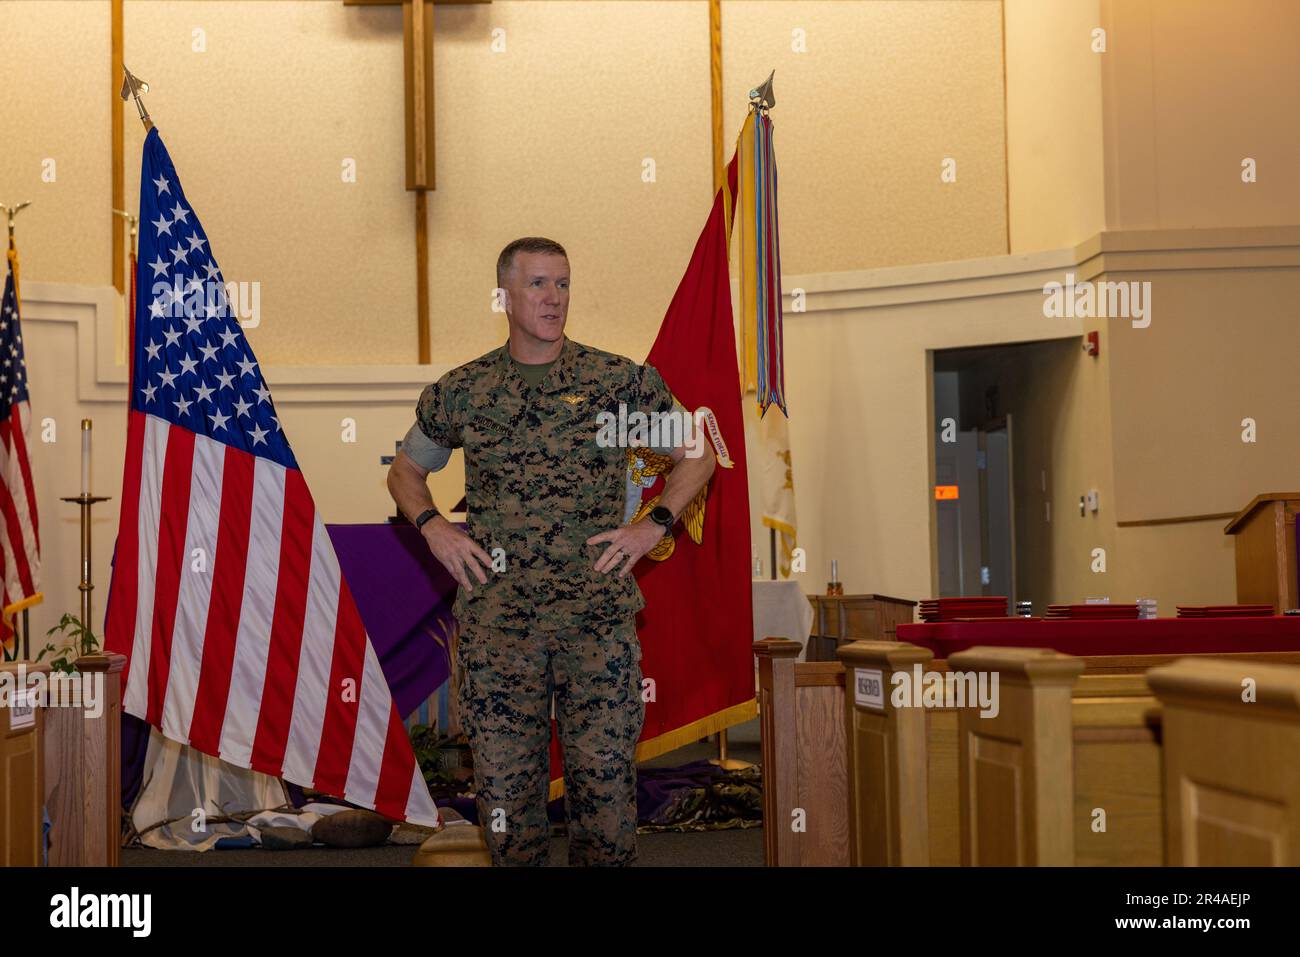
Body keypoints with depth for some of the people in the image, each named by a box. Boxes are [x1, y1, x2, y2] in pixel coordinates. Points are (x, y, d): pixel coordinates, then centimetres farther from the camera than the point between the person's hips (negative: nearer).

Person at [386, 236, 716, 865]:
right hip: (496, 615, 1)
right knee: (506, 778, 3)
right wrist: (433, 529, 4)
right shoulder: (461, 392, 7)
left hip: (599, 609, -1)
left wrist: (655, 525, 1)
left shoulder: (620, 380, 4)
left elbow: (696, 454, 14)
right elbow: (406, 470, 22)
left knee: (605, 776, 0)